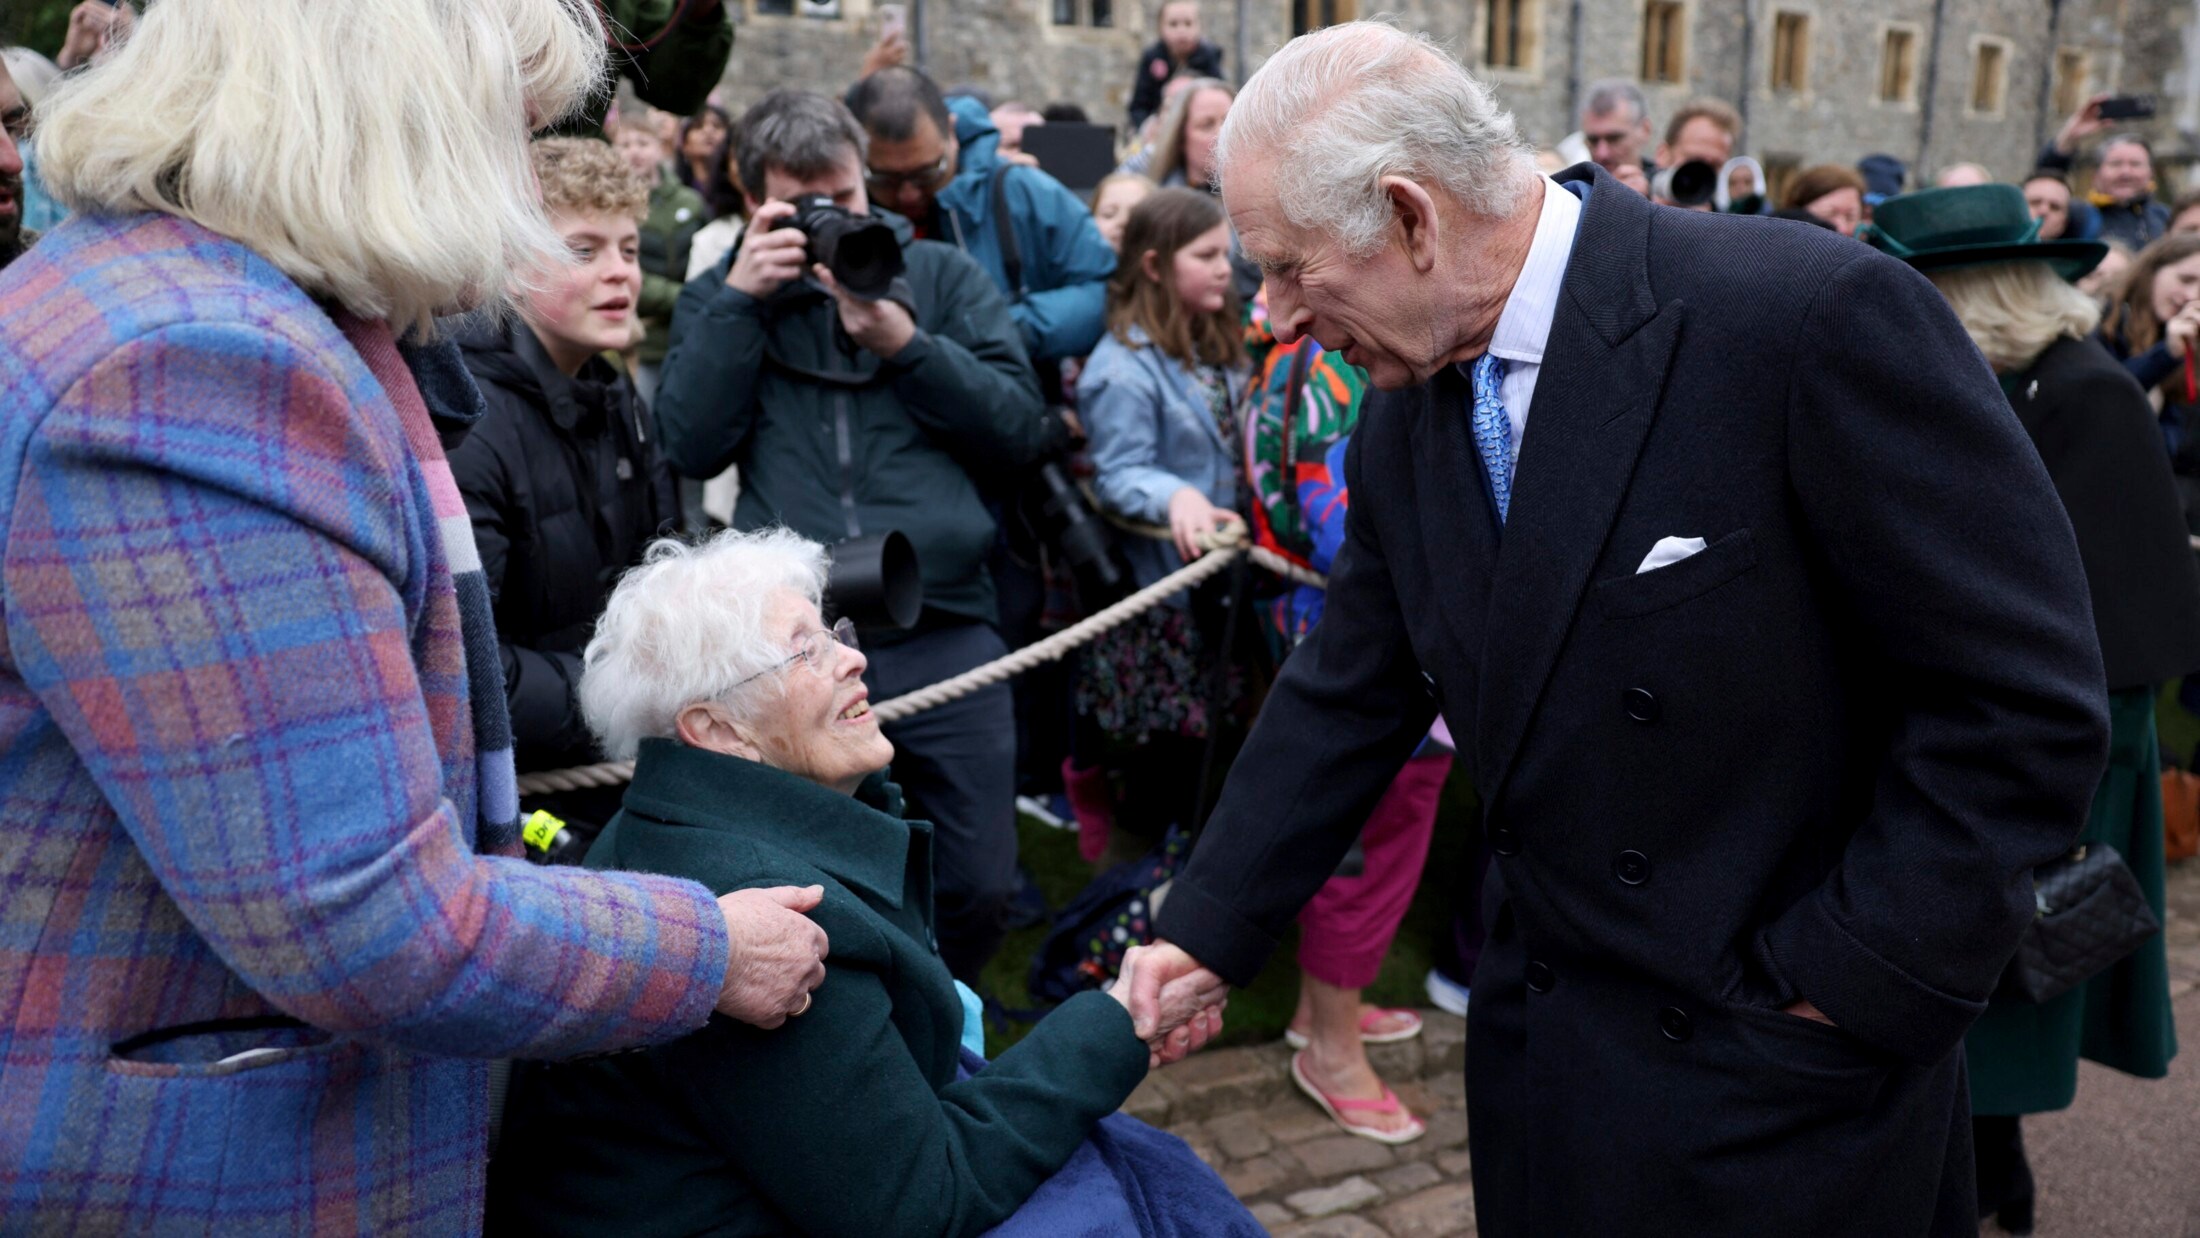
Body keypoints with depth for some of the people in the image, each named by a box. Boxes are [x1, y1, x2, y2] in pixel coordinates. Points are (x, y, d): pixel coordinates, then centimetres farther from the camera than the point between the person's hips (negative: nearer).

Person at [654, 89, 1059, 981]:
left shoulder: (943, 277, 12)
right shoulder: (720, 299, 13)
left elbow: (1020, 431, 2)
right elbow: (691, 446, -2)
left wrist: (903, 342, -9)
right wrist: (740, 299, -7)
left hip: (943, 631, 1)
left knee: (977, 887, 6)